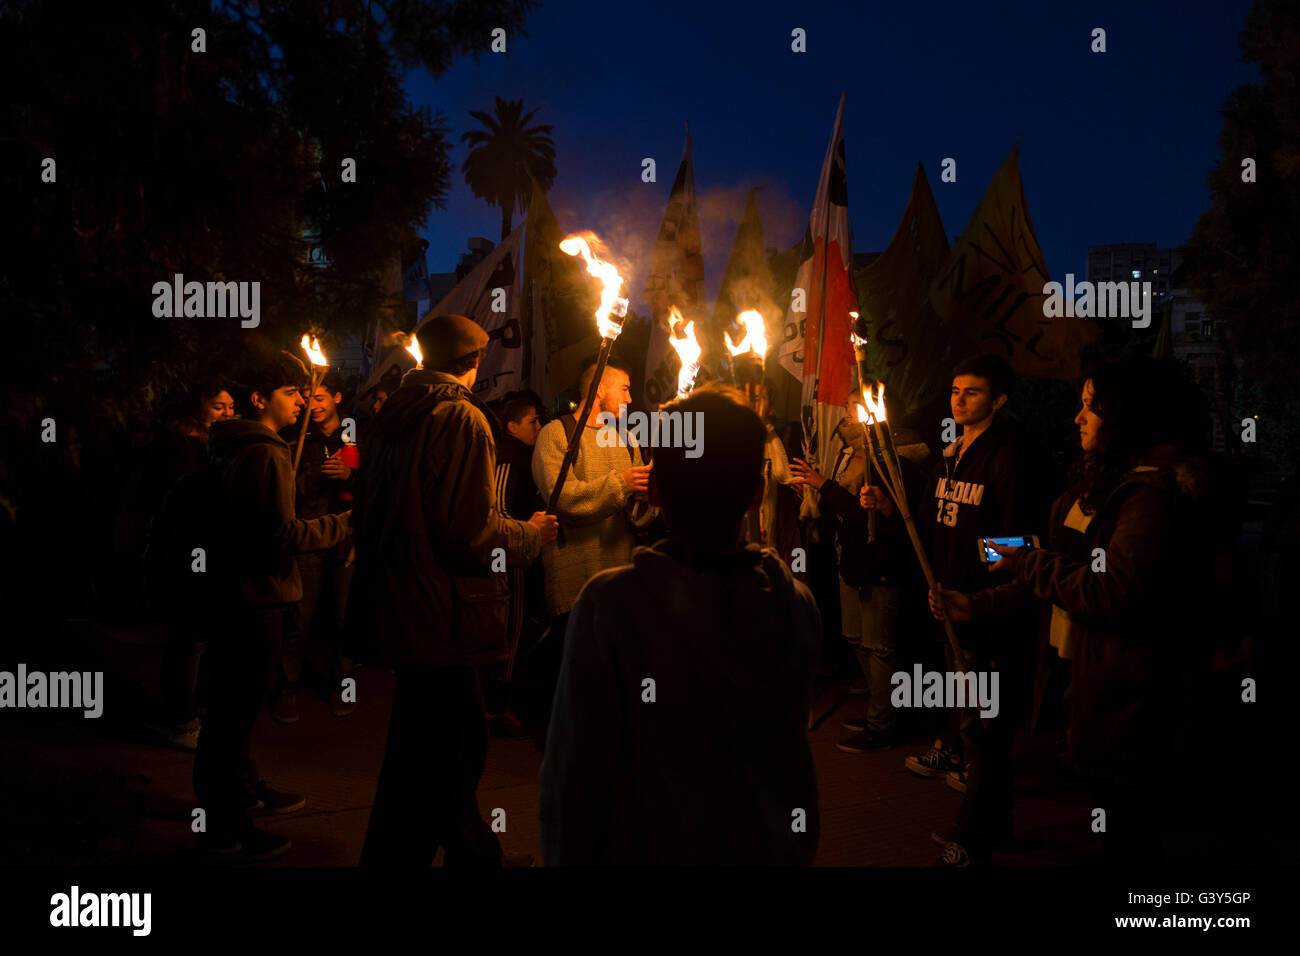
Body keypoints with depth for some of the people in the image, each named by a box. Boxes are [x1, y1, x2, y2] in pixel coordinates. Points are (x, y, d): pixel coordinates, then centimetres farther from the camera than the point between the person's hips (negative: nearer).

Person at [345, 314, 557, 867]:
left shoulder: (392, 417, 12)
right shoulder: (460, 418, -14)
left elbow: (371, 517, 18)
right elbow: (471, 530, -21)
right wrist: (531, 534, -3)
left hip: (396, 607, 10)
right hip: (439, 615, -10)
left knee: (457, 745, 22)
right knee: (429, 765, 0)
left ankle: (475, 854, 37)